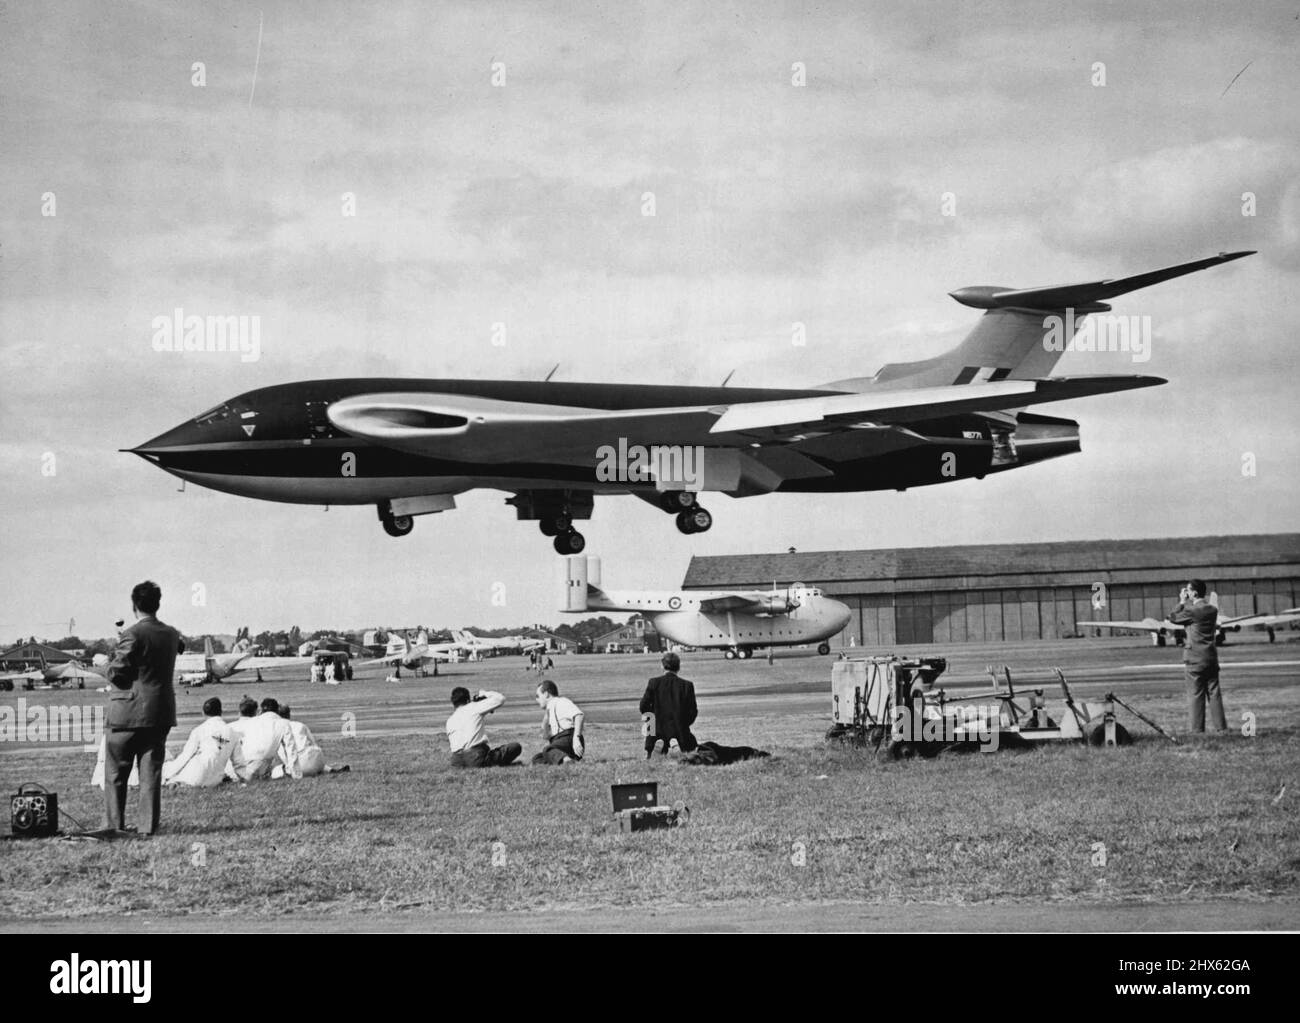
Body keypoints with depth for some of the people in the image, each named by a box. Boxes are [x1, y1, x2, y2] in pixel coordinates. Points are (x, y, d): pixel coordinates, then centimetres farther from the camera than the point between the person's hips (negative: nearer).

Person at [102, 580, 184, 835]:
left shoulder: (131, 634, -14)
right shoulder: (172, 635, 6)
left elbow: (116, 674, -14)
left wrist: (109, 667, 6)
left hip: (128, 713, -5)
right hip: (161, 713, 5)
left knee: (116, 773, 6)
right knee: (151, 773, 7)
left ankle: (114, 825, 7)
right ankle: (148, 825, 5)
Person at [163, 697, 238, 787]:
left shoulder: (199, 730, -6)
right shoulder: (233, 732, 3)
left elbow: (185, 757, -2)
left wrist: (167, 776, 8)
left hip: (197, 779, -5)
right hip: (216, 779, 5)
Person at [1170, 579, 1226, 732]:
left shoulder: (1192, 611, -16)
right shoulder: (1212, 610, 7)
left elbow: (1173, 617, -5)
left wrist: (1182, 602, 4)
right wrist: (1185, 602, 12)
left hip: (1194, 659, -6)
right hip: (1211, 657, 6)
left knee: (1195, 695, -2)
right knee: (1214, 693, 9)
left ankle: (1196, 728, -1)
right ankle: (1220, 726, 9)